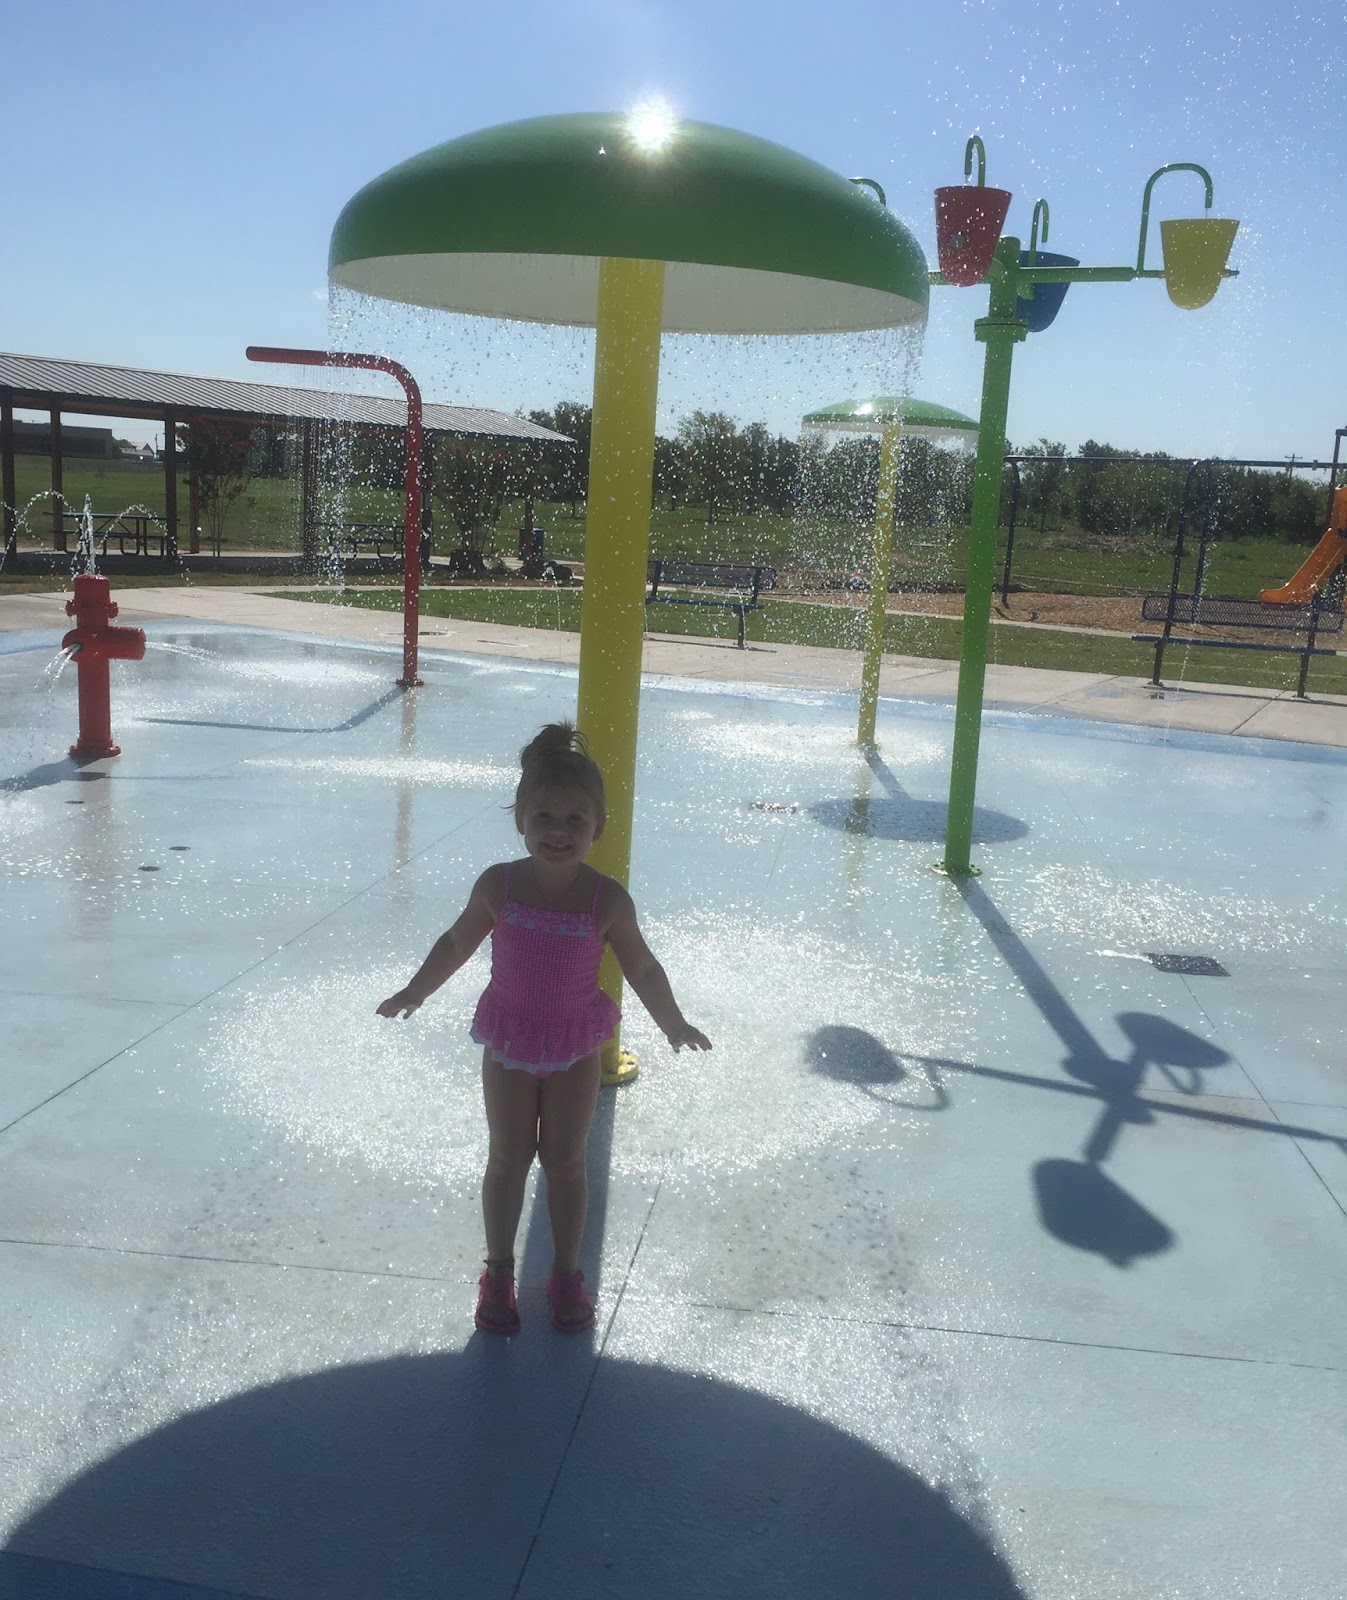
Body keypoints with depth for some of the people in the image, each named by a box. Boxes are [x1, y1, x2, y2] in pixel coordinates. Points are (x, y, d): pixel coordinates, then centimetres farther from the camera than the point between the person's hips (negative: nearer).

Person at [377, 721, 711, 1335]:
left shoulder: (606, 900, -18)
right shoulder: (498, 886, -14)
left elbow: (643, 968, -4)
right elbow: (456, 944, 3)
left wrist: (673, 1024, 5)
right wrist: (415, 993, 12)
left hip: (575, 1048, -1)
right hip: (509, 1043, 1)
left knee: (565, 1160, 11)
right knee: (507, 1158, 12)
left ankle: (566, 1273, 28)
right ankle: (499, 1272, 29)